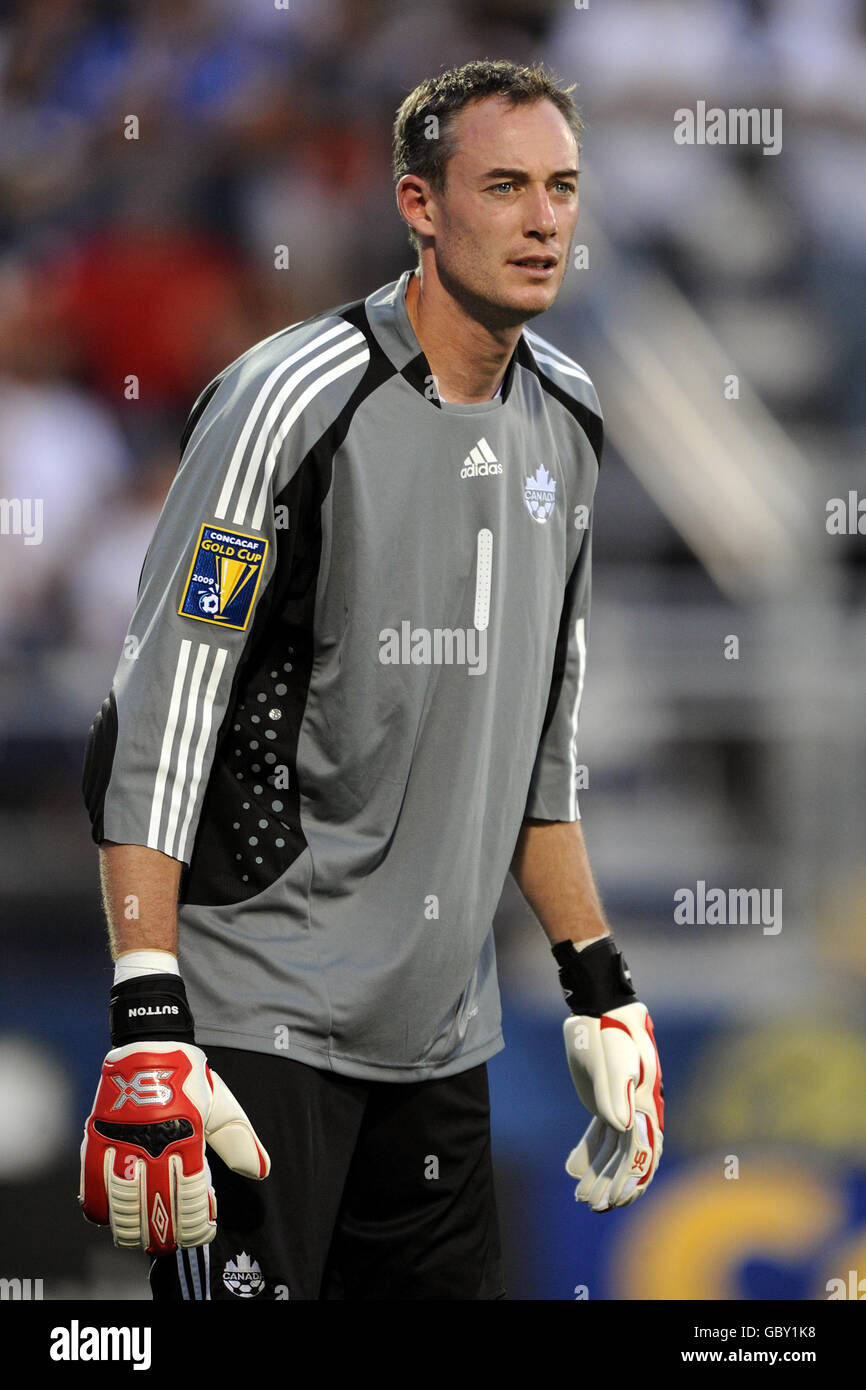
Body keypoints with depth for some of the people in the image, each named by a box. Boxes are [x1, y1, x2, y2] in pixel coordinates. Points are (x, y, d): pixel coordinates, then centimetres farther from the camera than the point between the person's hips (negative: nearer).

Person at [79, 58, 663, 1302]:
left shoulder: (565, 421, 10)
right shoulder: (296, 402, -14)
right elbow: (159, 724, -16)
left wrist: (602, 991, 17)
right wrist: (147, 1029, -22)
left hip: (439, 1037, 7)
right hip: (261, 1017, -7)